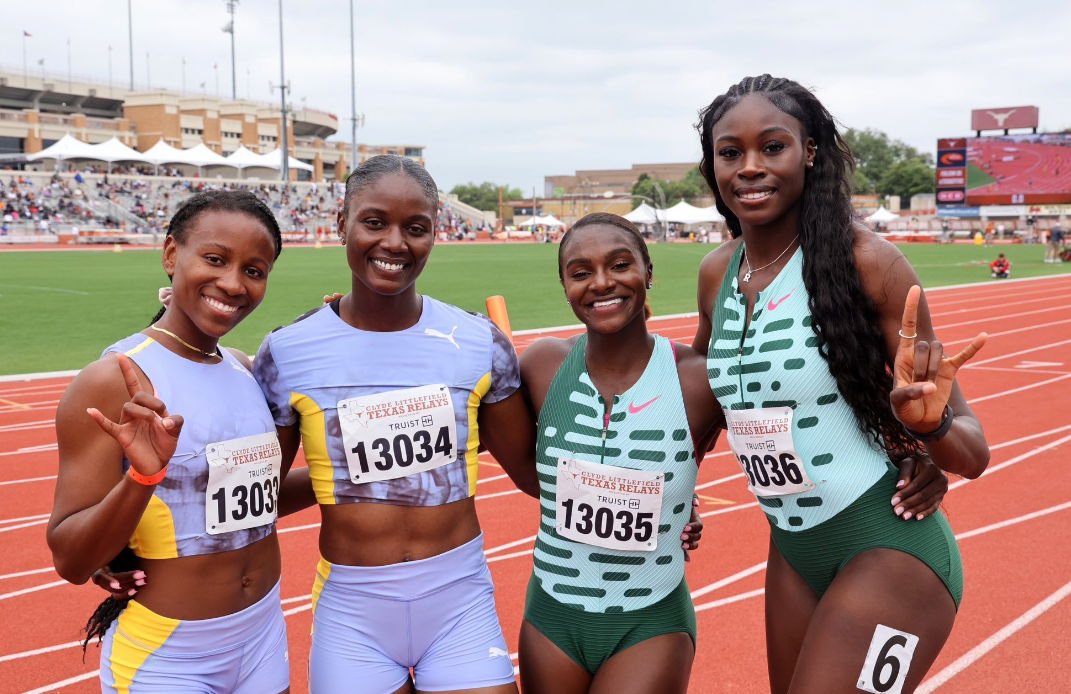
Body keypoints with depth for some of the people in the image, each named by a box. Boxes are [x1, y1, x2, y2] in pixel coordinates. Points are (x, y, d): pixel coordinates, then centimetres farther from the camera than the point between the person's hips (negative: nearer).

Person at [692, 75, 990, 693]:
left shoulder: (864, 261, -17)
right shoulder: (716, 274, -1)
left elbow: (972, 455, -14)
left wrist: (930, 422, -35)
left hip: (889, 554, -6)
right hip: (792, 550, 6)